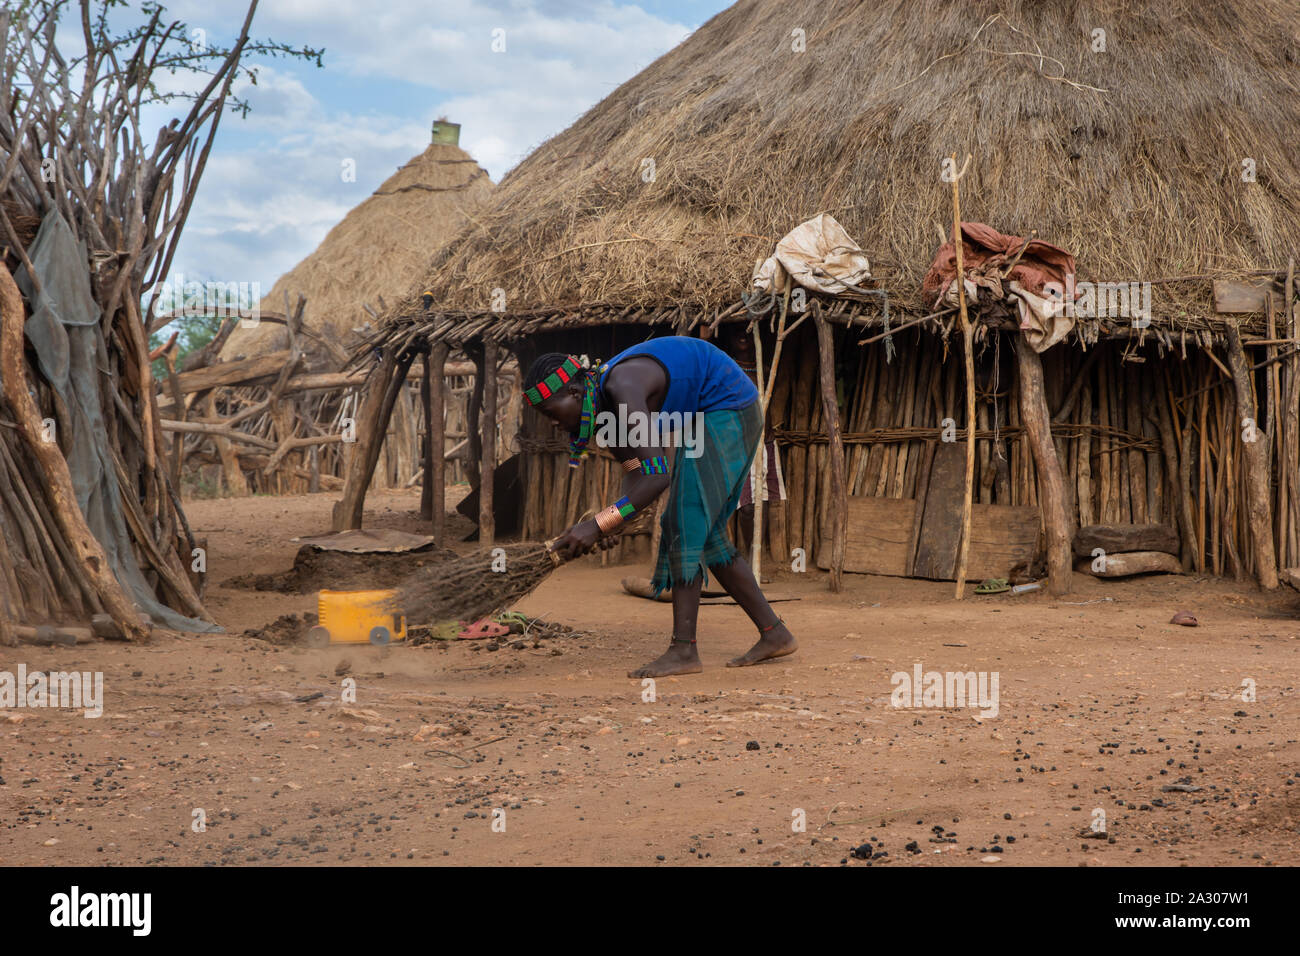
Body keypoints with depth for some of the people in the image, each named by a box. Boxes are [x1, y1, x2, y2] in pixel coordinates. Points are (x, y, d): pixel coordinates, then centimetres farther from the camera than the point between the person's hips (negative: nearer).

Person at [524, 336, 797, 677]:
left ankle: (683, 649, -13)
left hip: (726, 412, -10)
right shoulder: (603, 405, 2)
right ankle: (774, 633, 15)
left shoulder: (622, 386, -28)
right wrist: (608, 524, -12)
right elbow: (635, 473, 6)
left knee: (686, 526, -14)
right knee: (705, 535, 11)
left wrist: (600, 524, -34)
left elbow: (658, 475, -33)